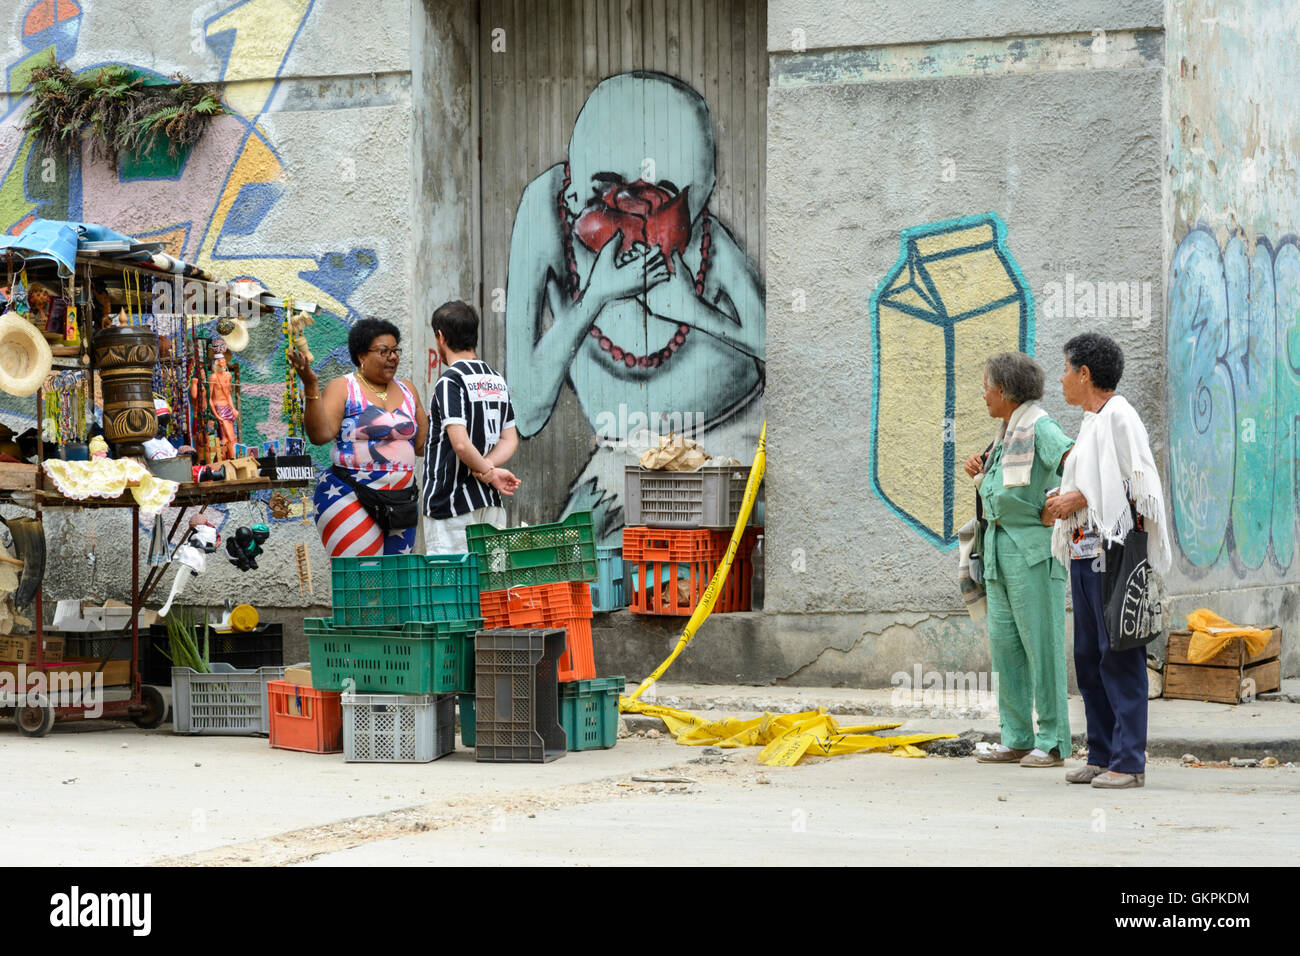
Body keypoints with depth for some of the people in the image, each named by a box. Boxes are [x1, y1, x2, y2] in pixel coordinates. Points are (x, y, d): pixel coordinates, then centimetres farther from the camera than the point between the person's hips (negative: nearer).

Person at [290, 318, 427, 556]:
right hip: (350, 499, -6)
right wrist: (311, 388, -26)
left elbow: (422, 444, 19)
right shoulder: (342, 389, -3)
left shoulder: (406, 390, 14)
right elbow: (320, 435, -17)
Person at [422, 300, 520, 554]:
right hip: (490, 502, 7)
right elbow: (510, 440, 12)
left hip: (451, 503, -7)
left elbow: (461, 444, -21)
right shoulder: (497, 381, 13)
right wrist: (487, 468, -3)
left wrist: (487, 472, -7)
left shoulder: (449, 382, -12)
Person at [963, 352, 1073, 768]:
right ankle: (1017, 739, 12)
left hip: (1034, 547, -9)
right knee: (1003, 642, 8)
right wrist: (980, 475, 8)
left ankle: (1052, 743, -3)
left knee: (1041, 642, -6)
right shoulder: (1007, 435, 18)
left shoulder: (1039, 428, -9)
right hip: (1000, 546, 9)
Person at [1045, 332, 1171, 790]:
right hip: (1085, 554, 10)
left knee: (1119, 657, -9)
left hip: (1112, 553, -10)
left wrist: (1080, 499, -12)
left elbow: (1134, 486, -15)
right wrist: (1064, 499, 8)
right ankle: (1101, 755, 15)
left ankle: (1128, 762, -8)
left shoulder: (1118, 417, -9)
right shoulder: (1091, 421, 19)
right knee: (1088, 656, 10)